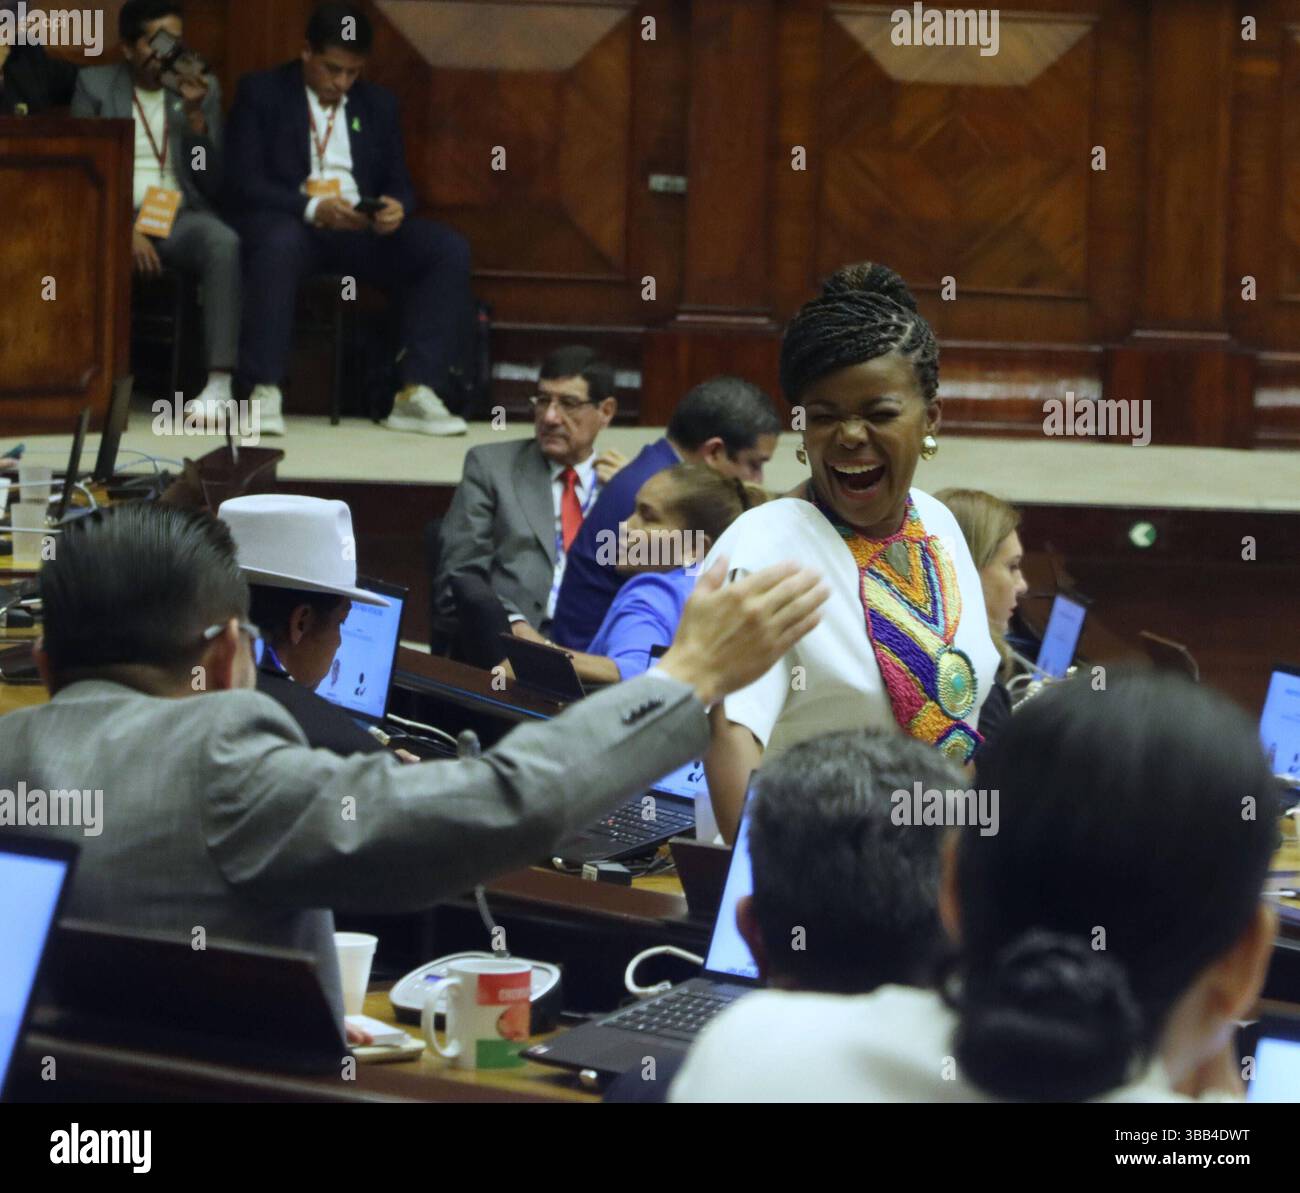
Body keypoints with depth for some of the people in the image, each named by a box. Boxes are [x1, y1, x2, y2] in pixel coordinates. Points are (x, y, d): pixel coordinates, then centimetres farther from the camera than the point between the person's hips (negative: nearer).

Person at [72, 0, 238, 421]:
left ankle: (220, 383, -40)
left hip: (180, 216, 1)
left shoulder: (202, 88, 12)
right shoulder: (94, 85, 7)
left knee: (224, 242, -34)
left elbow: (212, 184, 6)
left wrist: (195, 114, -9)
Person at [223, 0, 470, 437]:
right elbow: (243, 182, -5)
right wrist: (313, 209, -22)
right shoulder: (261, 93, 4)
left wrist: (397, 208, -12)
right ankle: (265, 392, -37)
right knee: (278, 245, -41)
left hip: (363, 227, 4)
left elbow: (399, 183, 16)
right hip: (290, 220, -4)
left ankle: (417, 393, -26)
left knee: (450, 250, -21)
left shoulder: (379, 104, 18)